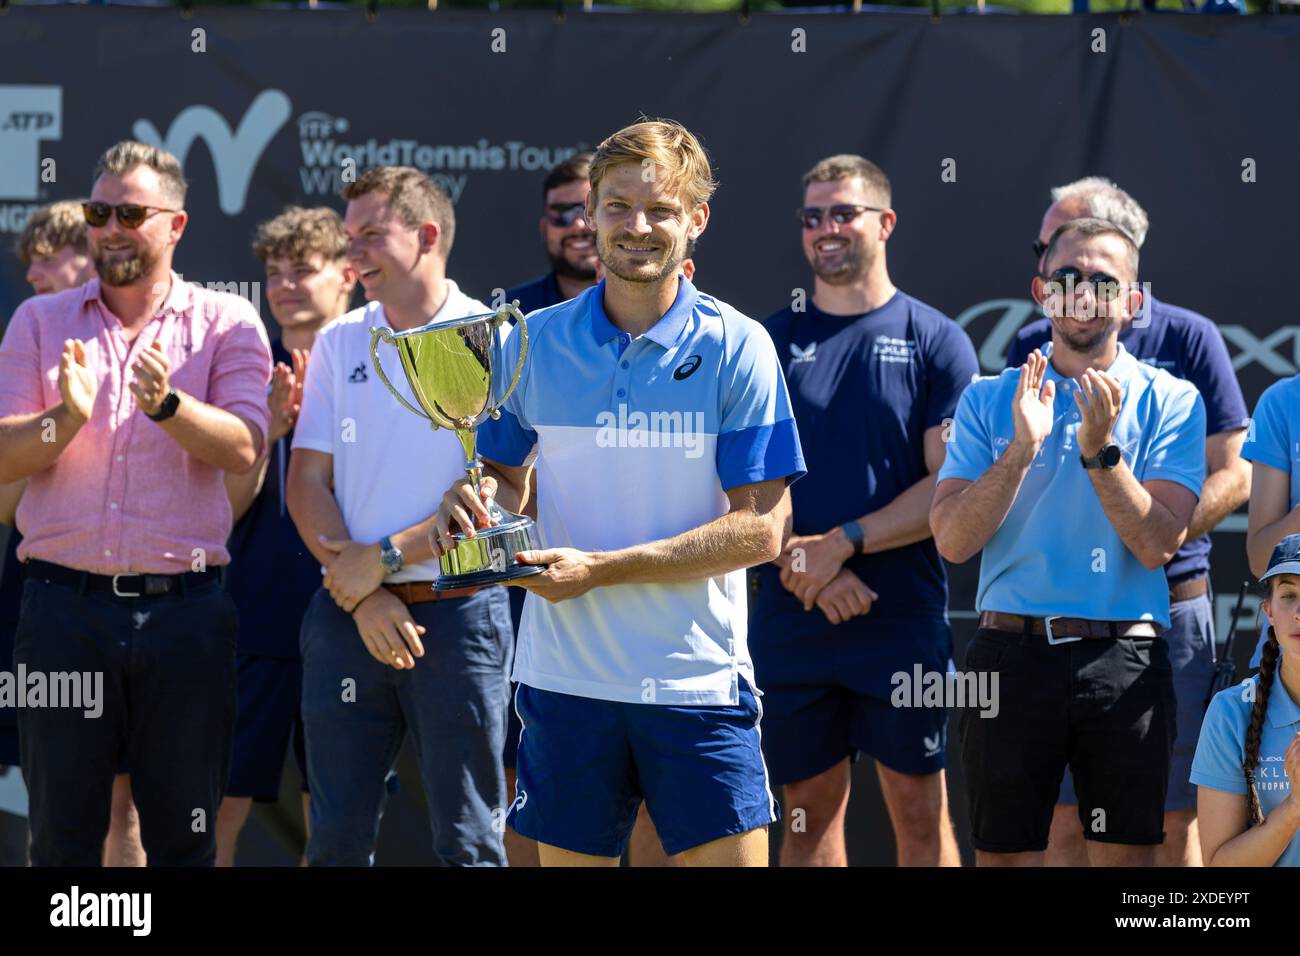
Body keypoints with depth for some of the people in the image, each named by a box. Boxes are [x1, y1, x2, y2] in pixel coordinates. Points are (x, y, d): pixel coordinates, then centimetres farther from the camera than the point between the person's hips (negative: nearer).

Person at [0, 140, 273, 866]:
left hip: (183, 608, -1)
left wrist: (165, 403, -26)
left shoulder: (226, 322, 5)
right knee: (63, 836, 4)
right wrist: (65, 419, -19)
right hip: (64, 605, 1)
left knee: (184, 837, 4)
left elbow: (243, 448, -9)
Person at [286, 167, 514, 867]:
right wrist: (361, 596, -7)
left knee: (468, 841, 0)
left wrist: (385, 558, -11)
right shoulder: (338, 343, 10)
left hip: (458, 616, -4)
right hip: (348, 617, 4)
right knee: (336, 838, 6)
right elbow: (307, 482, 6)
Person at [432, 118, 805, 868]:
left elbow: (761, 527, -8)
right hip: (566, 682, 2)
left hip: (698, 685, -2)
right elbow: (507, 476, 17)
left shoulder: (737, 348, -3)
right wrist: (474, 502, -8)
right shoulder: (534, 343, 5)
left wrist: (601, 568, -13)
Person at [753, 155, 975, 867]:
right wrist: (799, 560, -12)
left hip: (903, 622, -2)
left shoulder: (935, 341, 1)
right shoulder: (773, 341, 8)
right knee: (811, 806, 7)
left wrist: (842, 544, -15)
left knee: (919, 808, 1)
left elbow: (952, 485, -6)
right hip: (790, 621, 2)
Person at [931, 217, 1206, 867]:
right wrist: (1022, 448, -13)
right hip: (1011, 655, 1)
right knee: (1004, 855, 2)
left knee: (1125, 857, 1)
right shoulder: (988, 400, 8)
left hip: (1122, 663, -1)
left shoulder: (1169, 401, 4)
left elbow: (1158, 544, -7)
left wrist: (1100, 449, -17)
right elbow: (953, 541, -2)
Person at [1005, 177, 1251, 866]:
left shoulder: (1188, 339, 2)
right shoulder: (1034, 348, 10)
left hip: (1167, 606, -2)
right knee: (1064, 817, 2)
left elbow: (1233, 475, -2)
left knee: (1172, 819, 1)